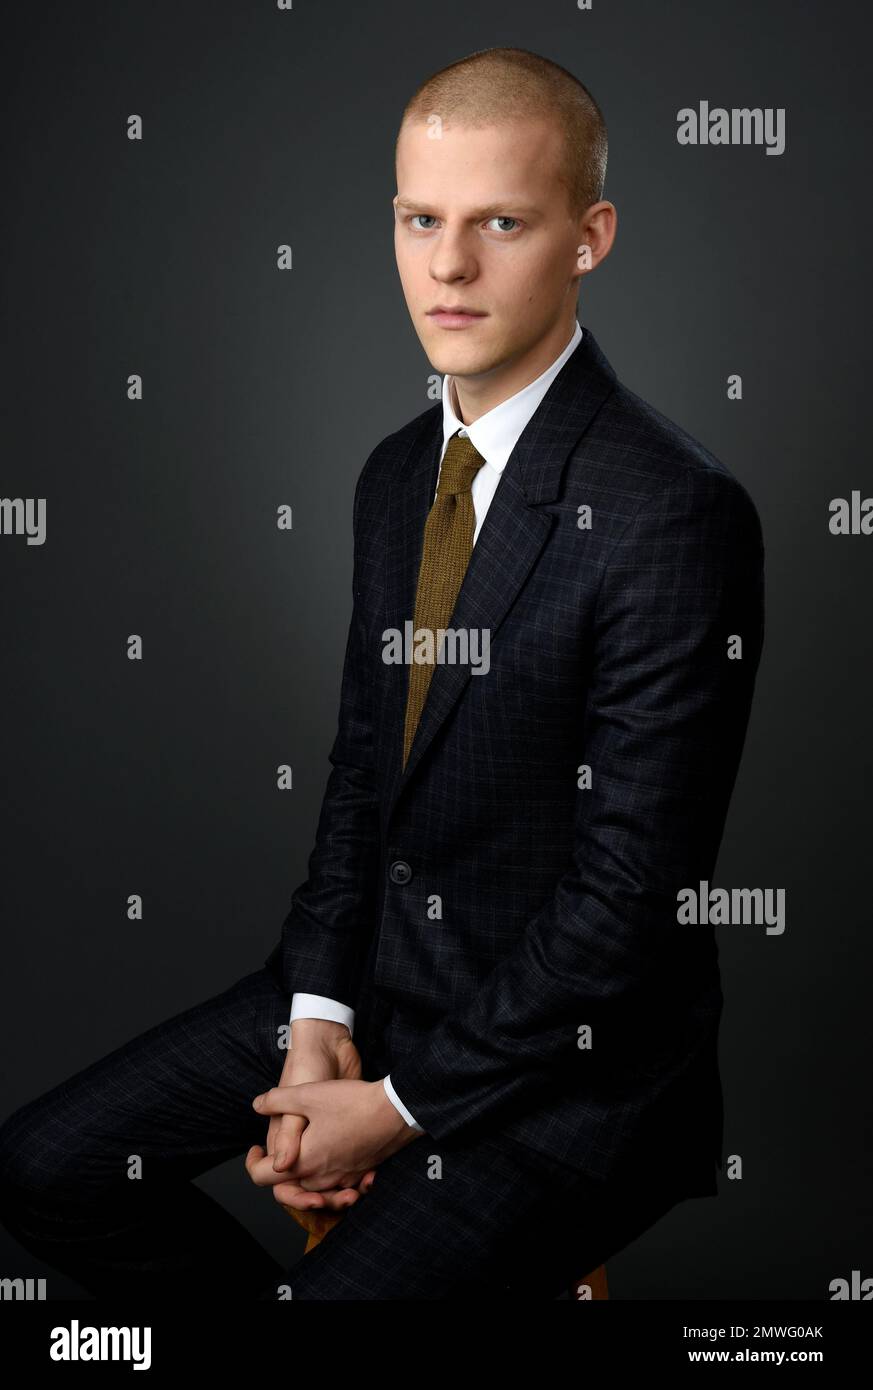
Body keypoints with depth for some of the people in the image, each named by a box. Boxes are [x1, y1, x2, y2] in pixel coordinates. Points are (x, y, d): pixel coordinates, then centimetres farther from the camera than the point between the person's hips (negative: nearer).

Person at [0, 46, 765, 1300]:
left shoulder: (677, 514, -22)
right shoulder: (399, 475, 5)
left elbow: (633, 890, -21)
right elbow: (362, 765, 9)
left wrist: (401, 1105, -14)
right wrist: (318, 1021, -3)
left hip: (567, 1056, -7)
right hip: (380, 967, 7)